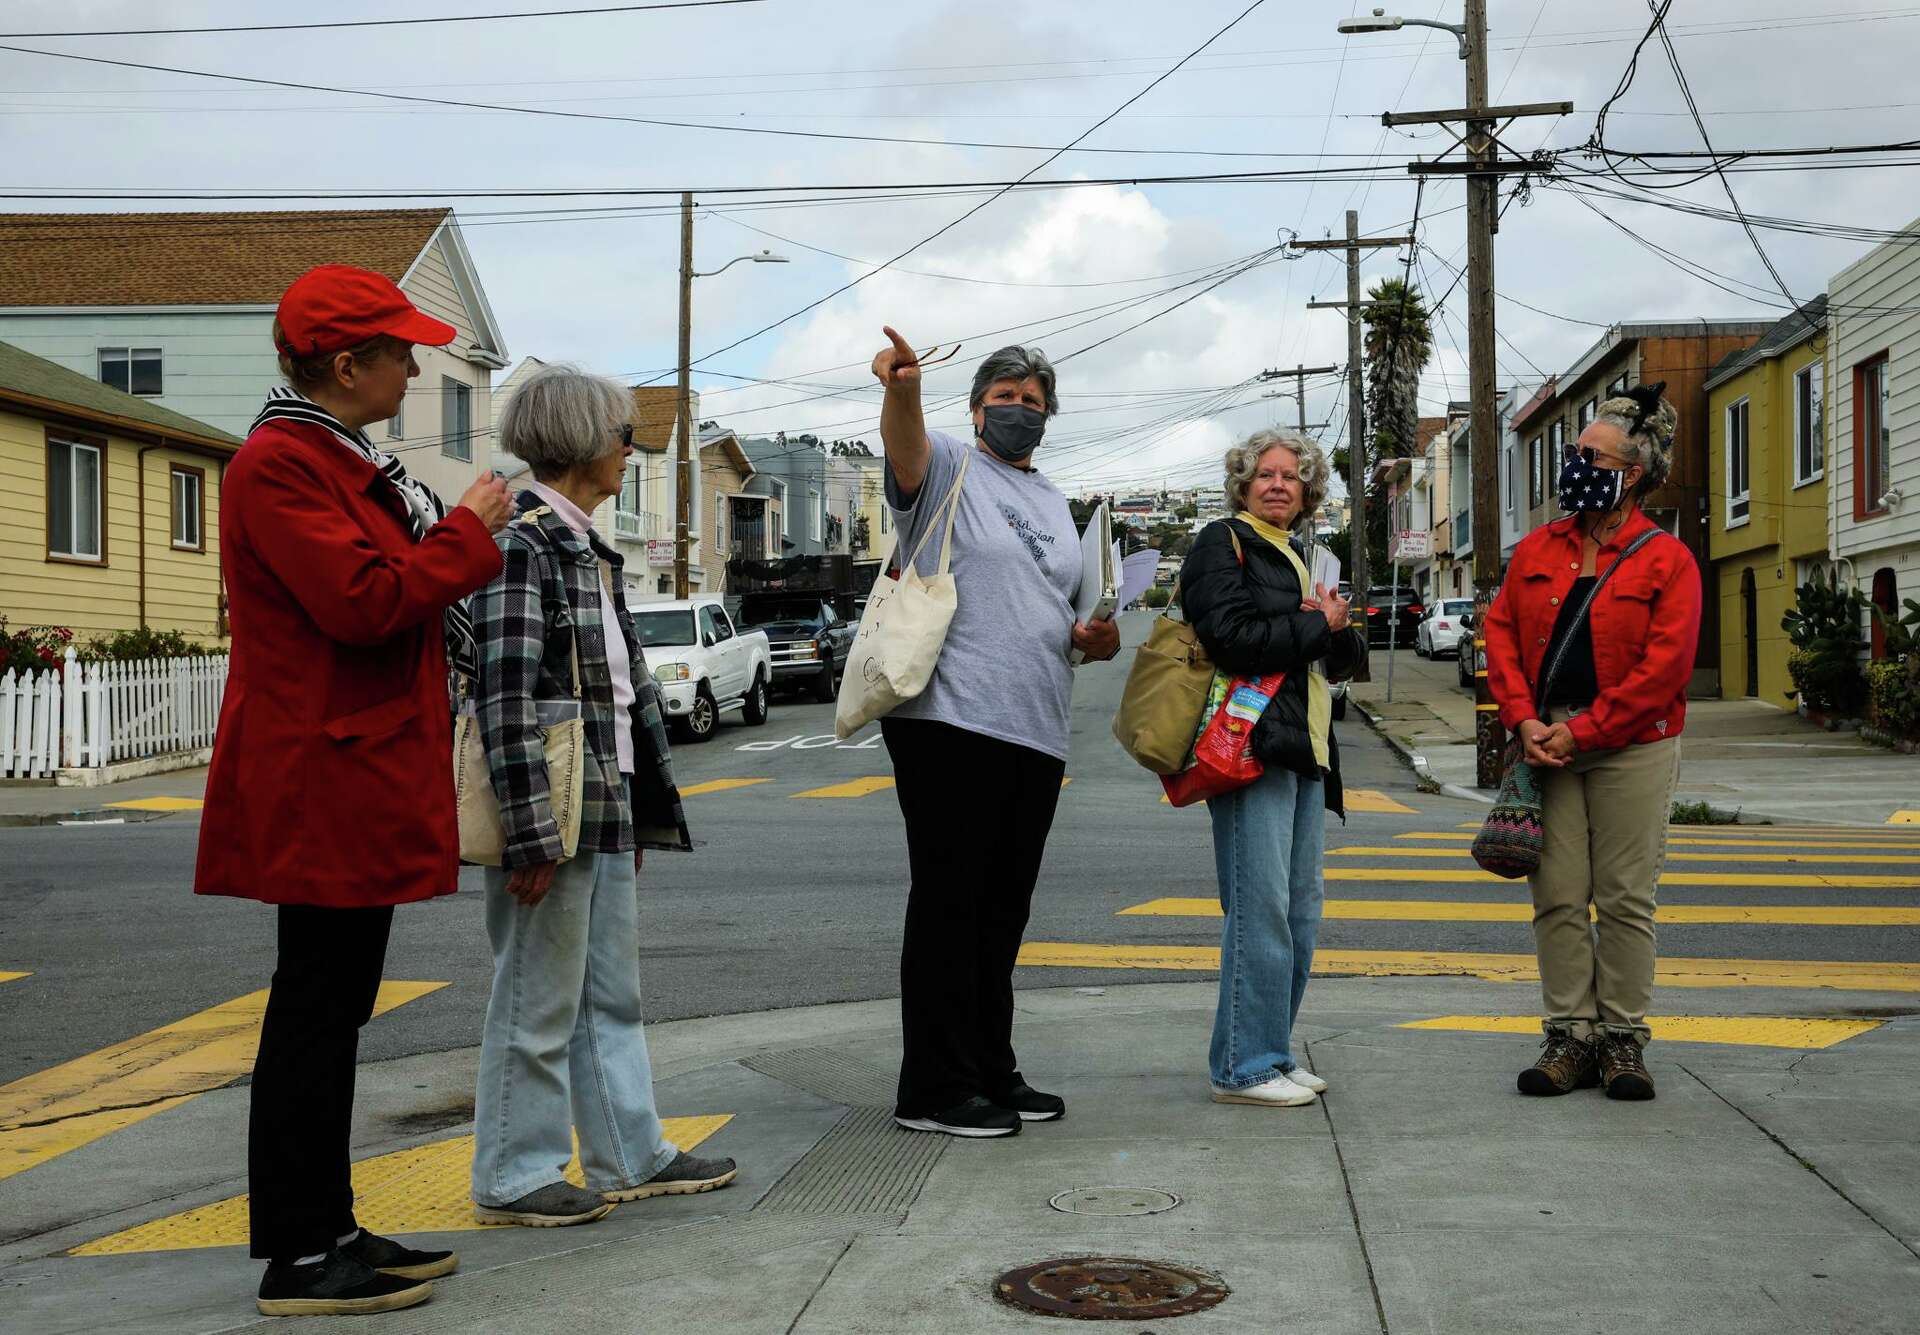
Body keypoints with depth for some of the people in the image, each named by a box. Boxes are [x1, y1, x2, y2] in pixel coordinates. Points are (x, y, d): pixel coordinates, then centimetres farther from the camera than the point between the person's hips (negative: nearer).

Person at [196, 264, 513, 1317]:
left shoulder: (341, 462, 18)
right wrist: (467, 532, -13)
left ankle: (328, 1232, 22)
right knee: (314, 1012, -4)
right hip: (324, 785, -11)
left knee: (332, 1010, 14)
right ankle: (296, 1260, 4)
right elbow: (364, 603, -24)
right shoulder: (280, 465, -15)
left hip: (359, 779, 11)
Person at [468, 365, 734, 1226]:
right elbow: (507, 696, -20)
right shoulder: (520, 543, -14)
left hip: (608, 811, 9)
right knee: (539, 1000, 0)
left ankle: (629, 1156, 26)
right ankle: (513, 1177, 12)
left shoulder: (588, 551, 15)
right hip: (555, 809, -9)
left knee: (612, 994, 16)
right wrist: (533, 834, -22)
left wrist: (641, 814, 19)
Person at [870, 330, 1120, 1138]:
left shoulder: (1054, 504, 23)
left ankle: (990, 1070, 24)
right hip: (951, 721, -7)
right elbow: (904, 443, -24)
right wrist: (902, 387, -46)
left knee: (1004, 908, 13)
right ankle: (933, 1089, 1)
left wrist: (1093, 640, 6)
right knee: (950, 902, -5)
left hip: (1036, 734, 8)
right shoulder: (948, 467, 0)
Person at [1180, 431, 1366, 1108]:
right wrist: (1318, 626, -6)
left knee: (1300, 911, 10)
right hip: (1252, 744, -9)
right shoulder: (1222, 544, -1)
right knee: (1260, 910, -10)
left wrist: (1338, 631, -1)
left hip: (1305, 750, 9)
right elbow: (1233, 639, -17)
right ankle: (1244, 1066, -4)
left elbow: (1346, 660, 22)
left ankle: (1274, 1053, 18)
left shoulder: (1297, 558, 24)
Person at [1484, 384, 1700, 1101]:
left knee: (1626, 900, 2)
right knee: (1558, 898, 3)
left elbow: (1664, 667, -10)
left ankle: (1623, 1040, 12)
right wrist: (1524, 720, -7)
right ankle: (1570, 1037, 11)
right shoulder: (1538, 550, 11)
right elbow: (1501, 633, 8)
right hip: (1547, 744, 4)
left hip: (1630, 748, -4)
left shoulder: (1667, 560, -3)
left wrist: (1583, 732, -13)